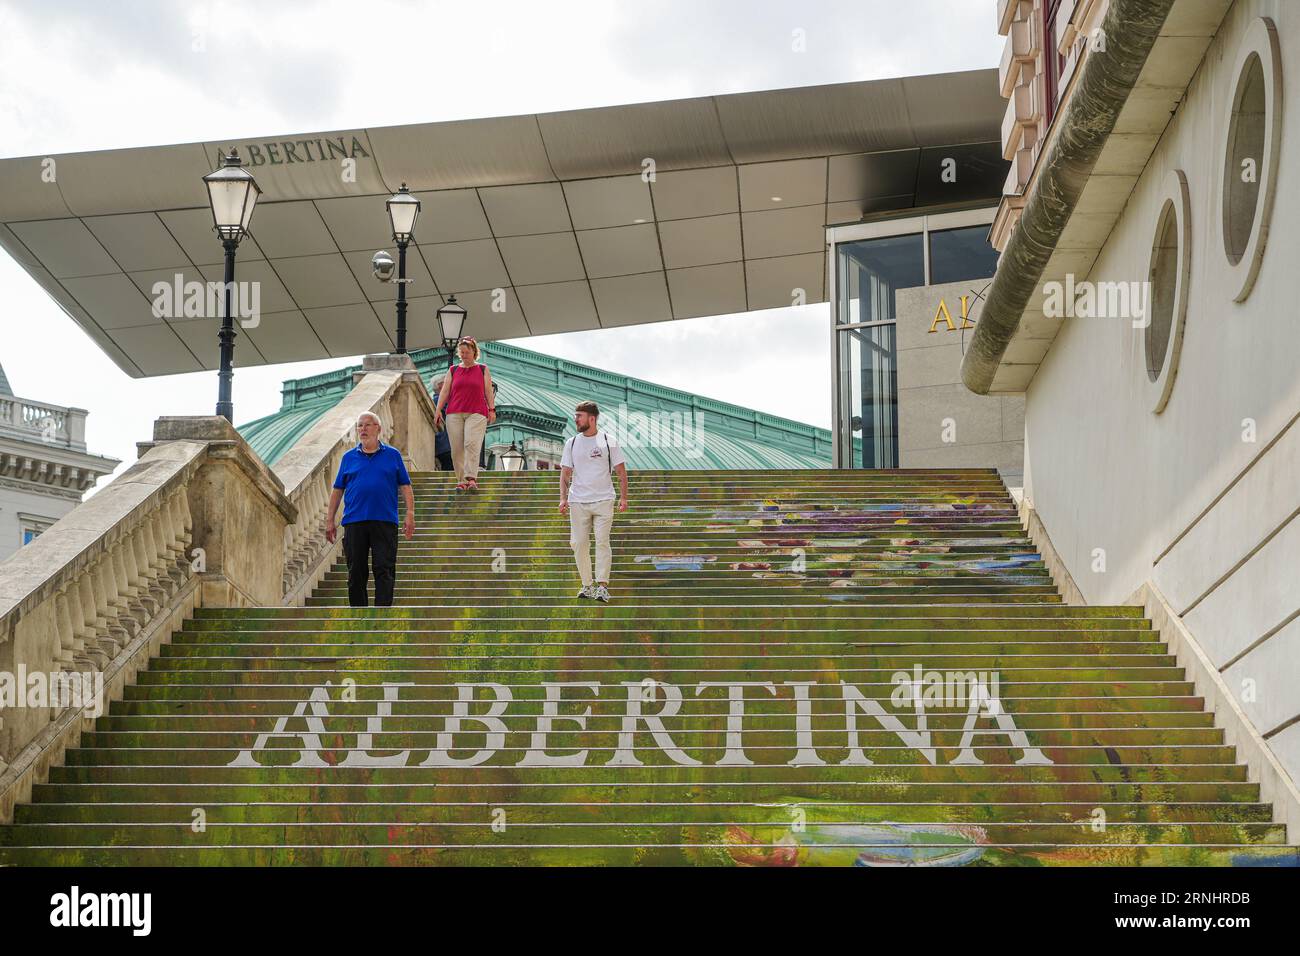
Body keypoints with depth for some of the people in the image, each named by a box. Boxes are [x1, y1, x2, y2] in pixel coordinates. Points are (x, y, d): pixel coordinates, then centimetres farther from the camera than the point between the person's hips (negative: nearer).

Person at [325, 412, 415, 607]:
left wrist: (410, 514, -4)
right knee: (356, 572, 4)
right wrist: (329, 520, 8)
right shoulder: (349, 457, 12)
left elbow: (405, 487, 7)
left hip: (385, 522, -2)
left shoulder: (393, 455, 9)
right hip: (354, 522, 2)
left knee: (384, 570, -7)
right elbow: (337, 490, 13)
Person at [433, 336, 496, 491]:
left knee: (472, 443, -19)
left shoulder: (482, 369, 12)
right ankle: (461, 480, 3)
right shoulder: (453, 370, 15)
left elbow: (488, 391, 9)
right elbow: (444, 391, 12)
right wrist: (438, 410, 3)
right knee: (457, 448, -3)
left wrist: (492, 409, 0)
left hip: (477, 413, -3)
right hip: (454, 413, 3)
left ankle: (471, 478, -26)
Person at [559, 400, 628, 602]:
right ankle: (587, 585, 11)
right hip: (578, 502, 3)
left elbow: (621, 471, 4)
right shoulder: (571, 443, 9)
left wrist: (623, 497, -3)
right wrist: (563, 498, -1)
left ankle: (602, 586, -13)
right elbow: (565, 472, 11)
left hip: (603, 500, -3)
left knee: (602, 541, -12)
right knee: (578, 544, 1)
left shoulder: (608, 442, 2)